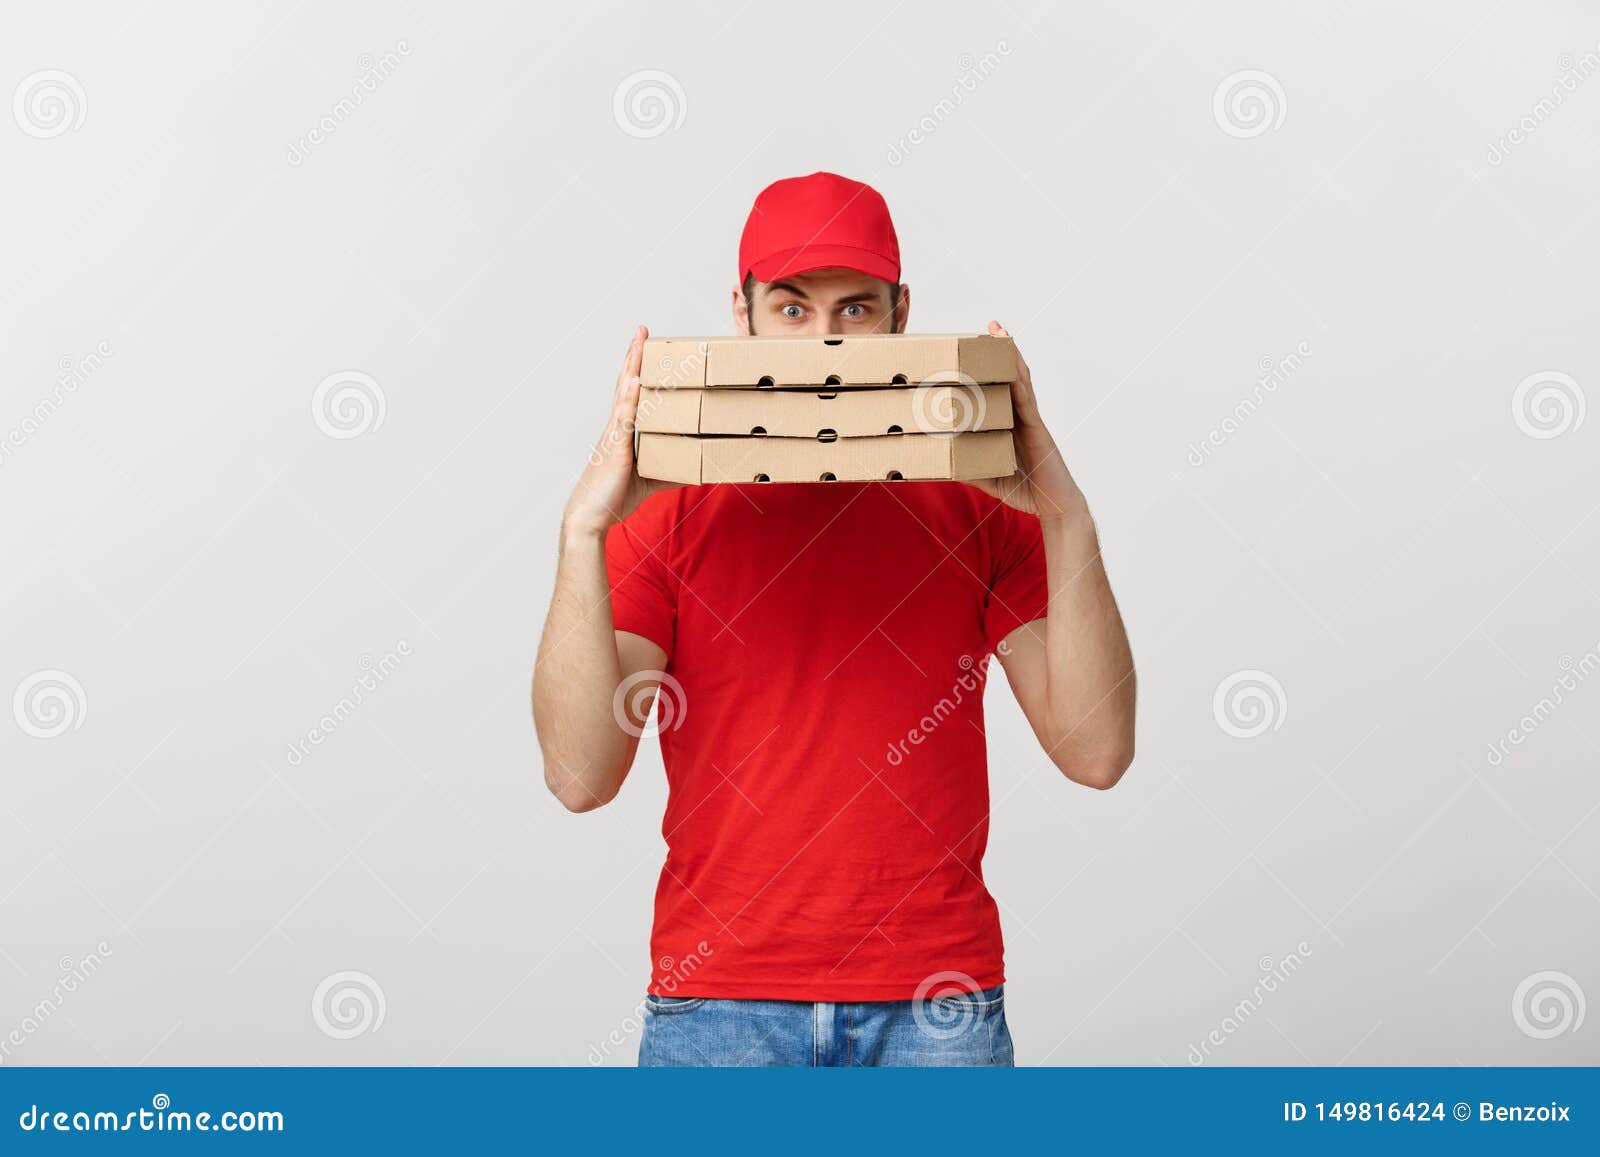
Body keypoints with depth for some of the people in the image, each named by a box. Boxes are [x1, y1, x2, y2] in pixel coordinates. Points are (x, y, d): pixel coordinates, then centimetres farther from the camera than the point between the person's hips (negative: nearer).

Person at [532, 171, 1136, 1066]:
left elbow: (1095, 751, -8)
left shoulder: (980, 506, 2)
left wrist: (1066, 518, -16)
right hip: (718, 1000, -1)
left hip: (936, 1002, 1)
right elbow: (581, 774, -12)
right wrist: (586, 531, -20)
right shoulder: (664, 511, -1)